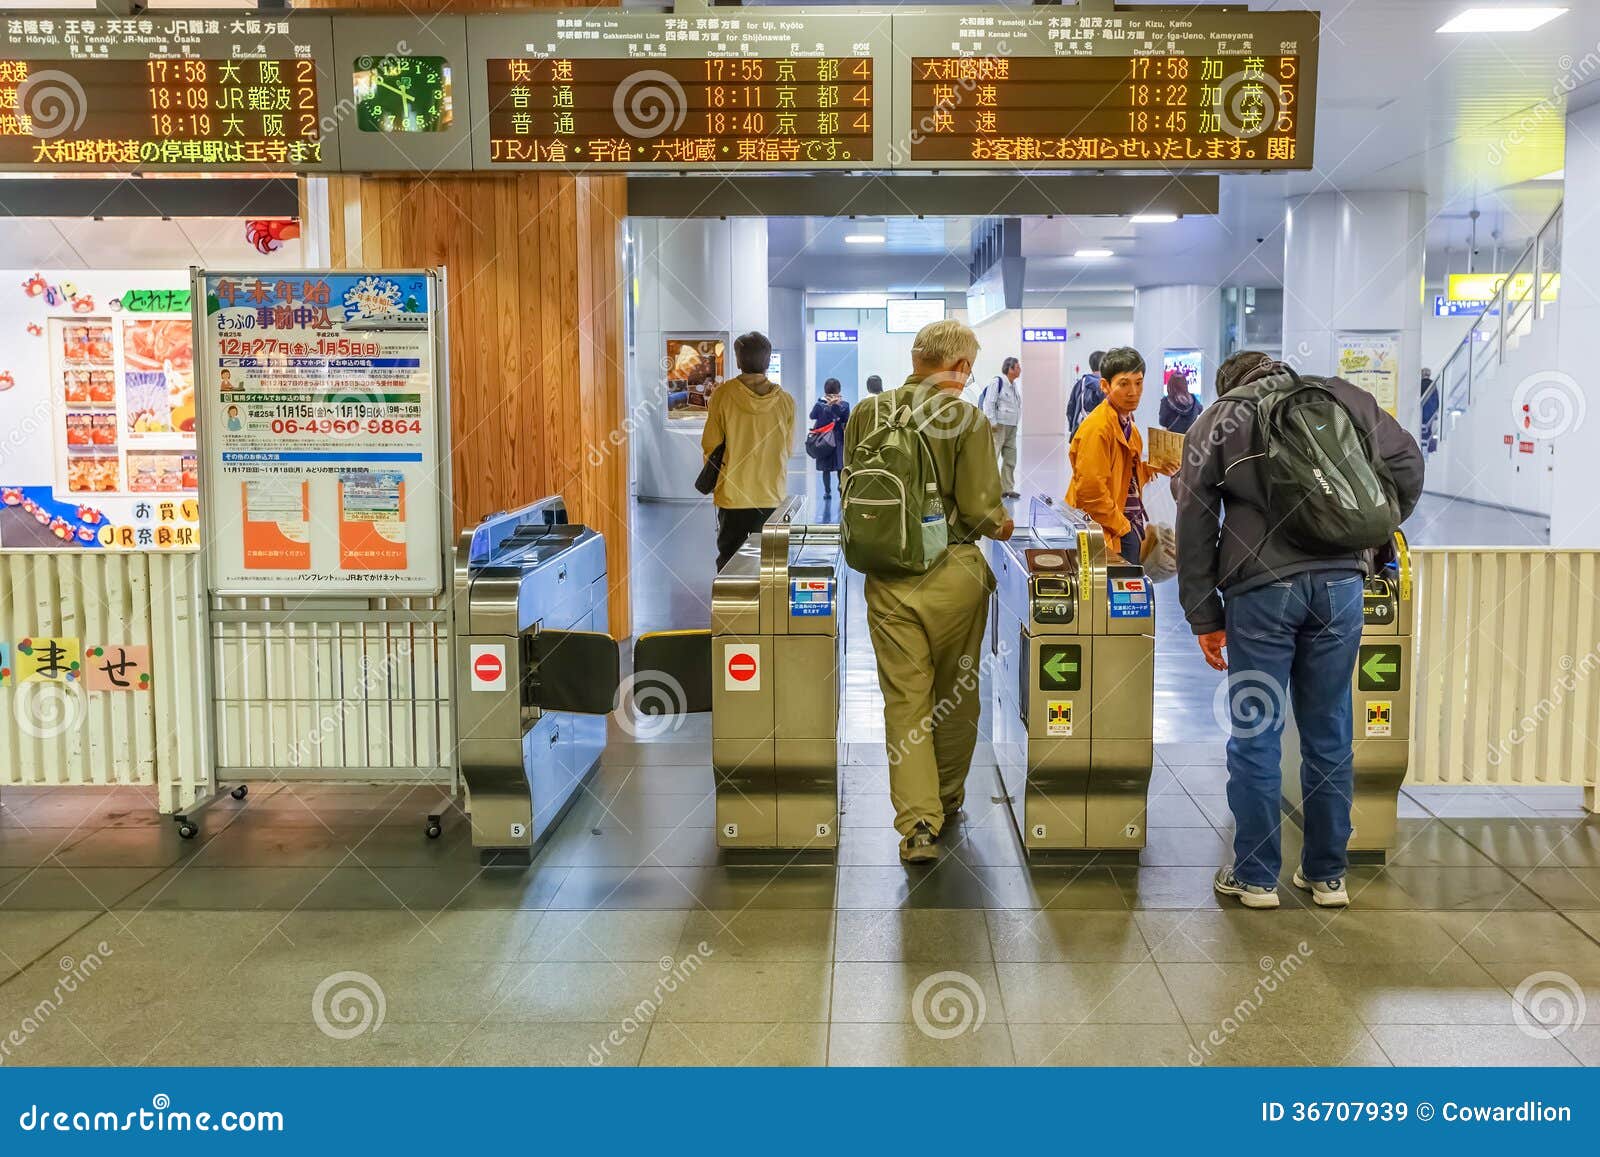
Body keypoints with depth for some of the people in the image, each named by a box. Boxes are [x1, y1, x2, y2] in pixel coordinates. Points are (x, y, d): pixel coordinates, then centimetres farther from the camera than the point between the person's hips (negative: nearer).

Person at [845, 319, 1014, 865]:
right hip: (954, 574, -2)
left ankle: (918, 821, -2)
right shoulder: (966, 420, -9)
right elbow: (979, 509, -12)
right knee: (956, 694, 17)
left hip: (887, 578, 2)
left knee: (904, 701, 5)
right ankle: (948, 799, 32)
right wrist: (1001, 525, 10)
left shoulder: (866, 415, 2)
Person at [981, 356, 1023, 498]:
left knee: (1010, 459, 9)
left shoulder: (1014, 385, 15)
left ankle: (1007, 488, 16)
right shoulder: (997, 382, -10)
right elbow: (988, 402, -14)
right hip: (999, 427, -9)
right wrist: (992, 422, -17)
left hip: (1011, 427, 9)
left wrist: (1015, 424, 19)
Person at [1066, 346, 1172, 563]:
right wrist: (1121, 527, -17)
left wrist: (1153, 469, 7)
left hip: (1130, 527, 10)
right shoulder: (1097, 428, -18)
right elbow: (1090, 489, -24)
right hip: (1110, 536, -10)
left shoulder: (1126, 422, 12)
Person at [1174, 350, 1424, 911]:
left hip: (1260, 586, -2)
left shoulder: (1216, 421, 10)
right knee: (1329, 734, 12)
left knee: (1255, 736, 7)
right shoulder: (1344, 398, 15)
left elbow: (1195, 527, 5)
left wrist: (1205, 618, 8)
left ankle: (1255, 876, 15)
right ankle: (1326, 875, 22)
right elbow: (1407, 465, 13)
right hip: (1340, 581, 3)